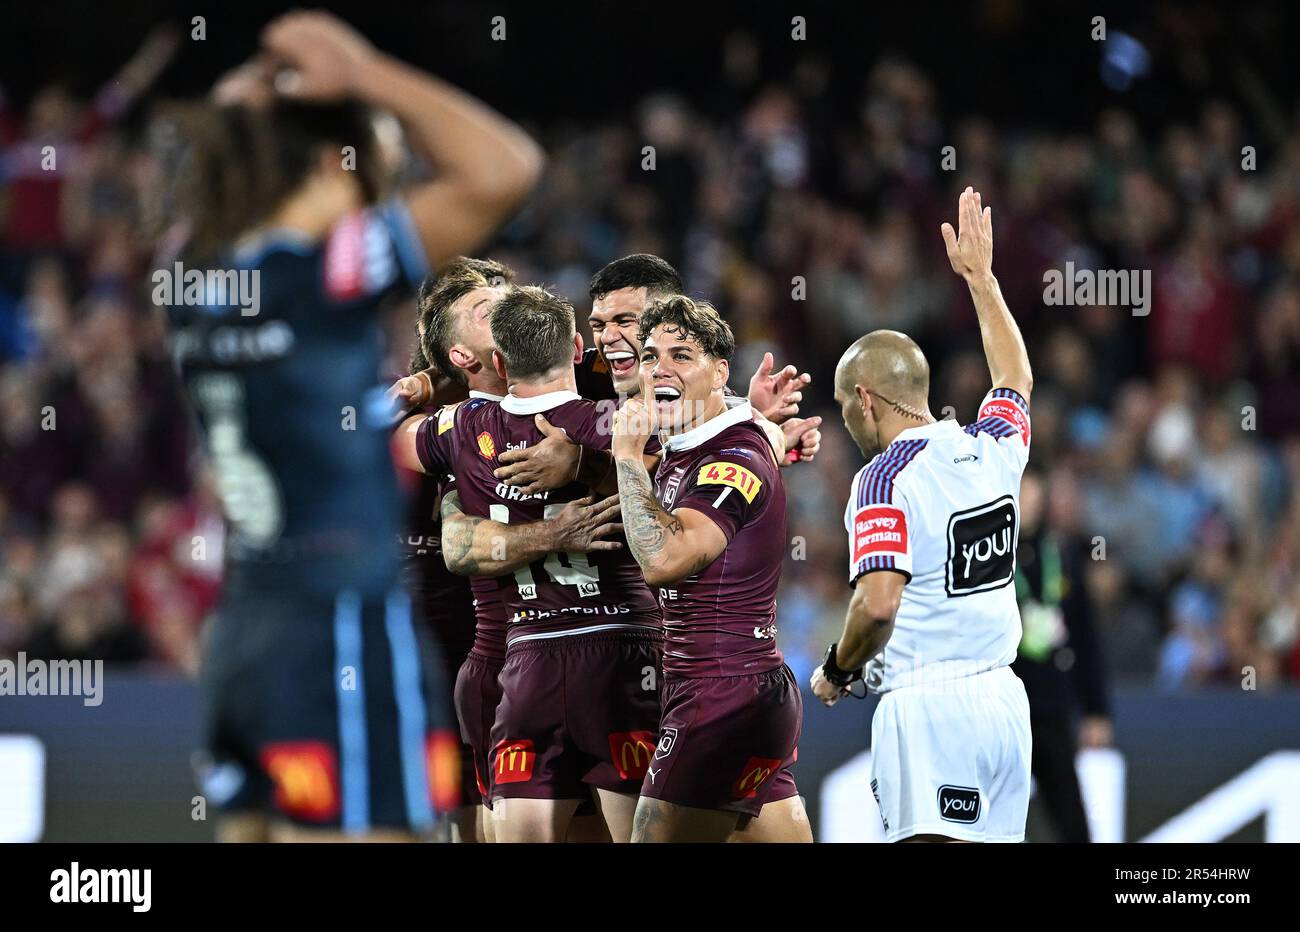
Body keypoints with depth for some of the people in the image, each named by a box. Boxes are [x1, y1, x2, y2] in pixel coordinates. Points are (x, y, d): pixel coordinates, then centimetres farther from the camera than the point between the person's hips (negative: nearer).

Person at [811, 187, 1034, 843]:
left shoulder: (886, 478, -10)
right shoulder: (994, 451, 10)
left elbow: (878, 604, -21)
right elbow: (1016, 377, 33)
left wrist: (837, 671, -2)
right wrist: (980, 275, 42)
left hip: (926, 704, -7)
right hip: (1004, 698, 7)